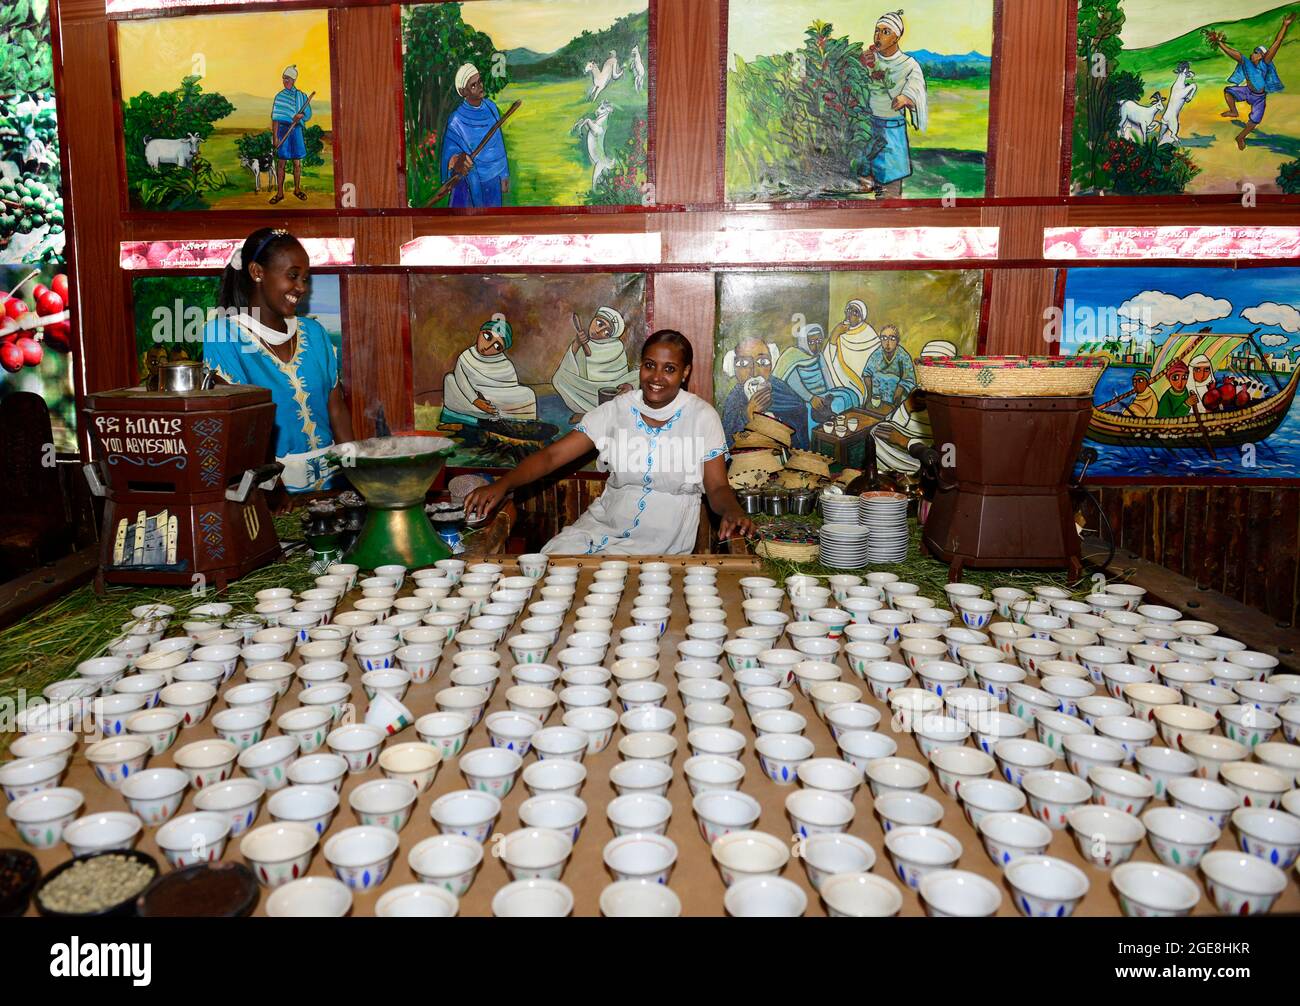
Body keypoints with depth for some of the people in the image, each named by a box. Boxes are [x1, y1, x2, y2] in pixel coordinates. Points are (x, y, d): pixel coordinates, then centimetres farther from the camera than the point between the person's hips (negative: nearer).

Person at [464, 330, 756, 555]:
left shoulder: (701, 416, -4)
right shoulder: (616, 410, -1)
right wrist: (502, 485, -23)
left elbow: (717, 487, -3)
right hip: (602, 526, 2)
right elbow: (551, 455, -6)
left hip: (662, 543, -2)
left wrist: (732, 511, -28)